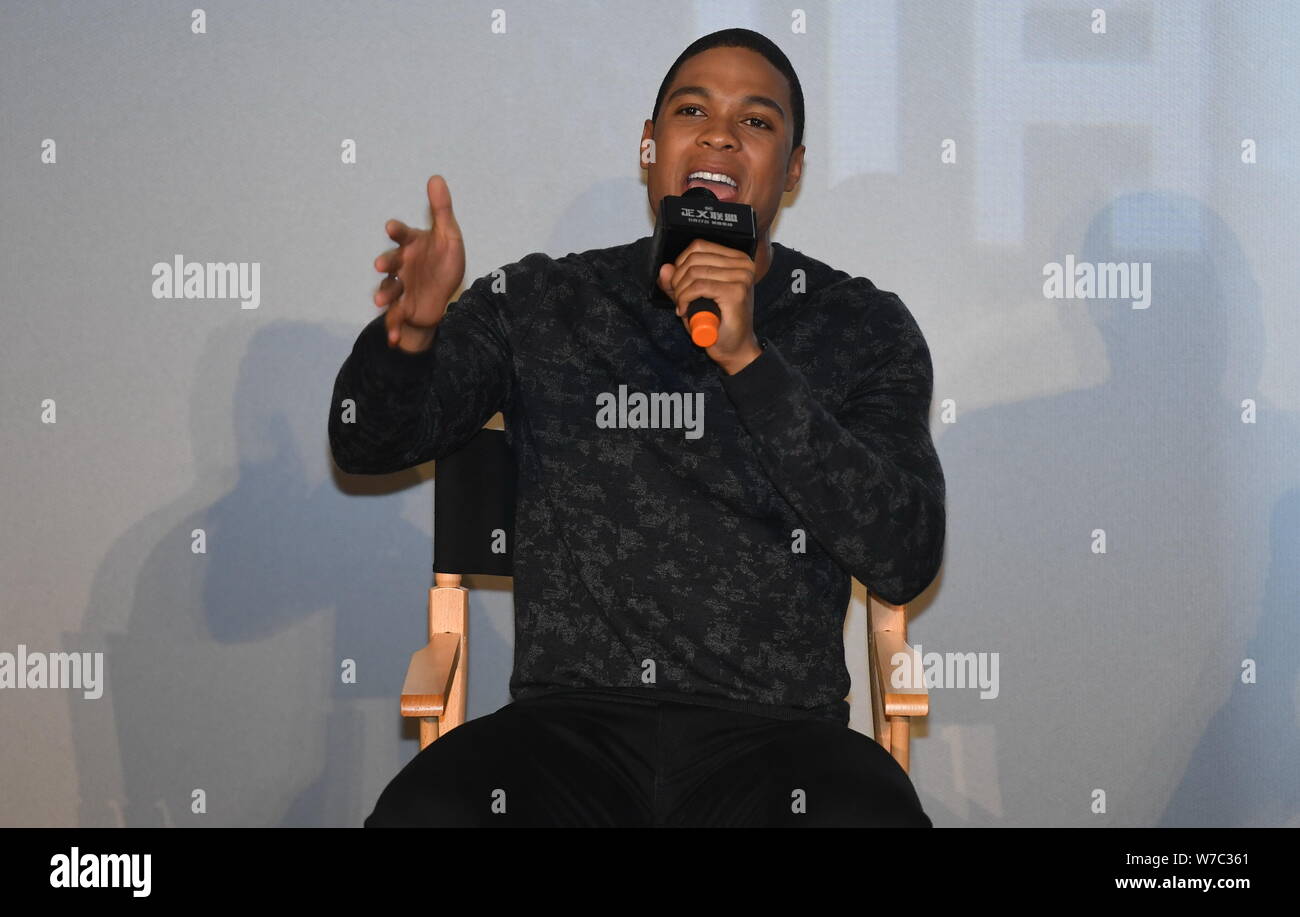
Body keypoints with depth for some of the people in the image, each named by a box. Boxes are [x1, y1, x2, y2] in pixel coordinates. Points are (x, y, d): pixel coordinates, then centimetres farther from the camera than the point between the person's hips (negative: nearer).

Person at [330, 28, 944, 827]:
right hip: (569, 722, 0)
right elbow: (369, 444, 7)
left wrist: (748, 360, -12)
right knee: (423, 814, -32)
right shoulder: (538, 303, 14)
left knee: (872, 812, -34)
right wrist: (411, 330, -16)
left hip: (775, 732, 0)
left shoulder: (865, 327, 10)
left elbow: (906, 561, -4)